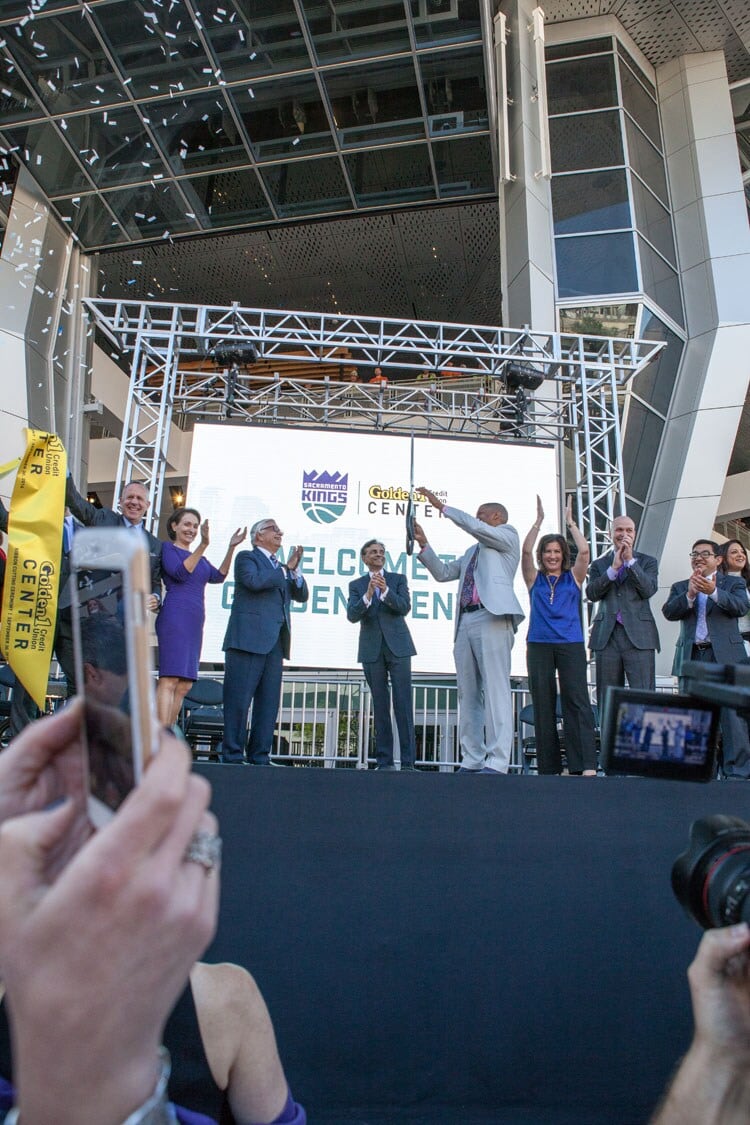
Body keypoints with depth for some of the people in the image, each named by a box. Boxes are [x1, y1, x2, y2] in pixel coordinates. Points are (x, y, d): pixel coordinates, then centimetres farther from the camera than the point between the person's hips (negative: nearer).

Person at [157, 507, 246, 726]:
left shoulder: (200, 558, 25)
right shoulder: (167, 548, 5)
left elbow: (218, 576, 7)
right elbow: (179, 573, -13)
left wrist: (231, 548, -1)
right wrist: (203, 546, -19)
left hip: (194, 623, 8)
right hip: (175, 618, -8)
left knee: (184, 686, 4)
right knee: (169, 680, -16)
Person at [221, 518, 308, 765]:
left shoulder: (281, 568, 26)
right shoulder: (246, 557, 6)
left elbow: (302, 596, 18)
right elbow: (254, 581, -15)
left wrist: (294, 571, 2)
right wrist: (285, 570, -4)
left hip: (275, 642, 7)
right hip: (249, 637, -7)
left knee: (269, 702, 4)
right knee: (239, 698, -6)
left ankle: (259, 757, 8)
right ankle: (232, 755, -1)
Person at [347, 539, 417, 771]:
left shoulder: (398, 579, 10)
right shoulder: (356, 585, 11)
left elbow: (405, 607, -4)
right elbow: (352, 616, -3)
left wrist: (385, 591, -20)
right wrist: (368, 595, -19)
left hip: (398, 646, -1)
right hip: (372, 650, 1)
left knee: (403, 703, -7)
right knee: (380, 706, 3)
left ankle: (408, 761, -5)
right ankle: (385, 761, 6)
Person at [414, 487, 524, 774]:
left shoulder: (507, 535, 12)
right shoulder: (472, 552, 31)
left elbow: (474, 526, -4)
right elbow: (442, 573, 26)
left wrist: (441, 506, 1)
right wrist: (423, 544, 17)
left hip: (492, 617, -8)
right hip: (466, 622, 8)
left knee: (495, 690, -13)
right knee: (468, 694, 3)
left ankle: (497, 762, -15)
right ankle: (472, 761, 5)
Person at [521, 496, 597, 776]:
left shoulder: (573, 577, 12)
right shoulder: (534, 579, 13)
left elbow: (584, 551, -1)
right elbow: (525, 551, 0)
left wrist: (570, 521, 6)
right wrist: (539, 520, 1)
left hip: (571, 645, -1)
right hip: (539, 646, 1)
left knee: (577, 700, -11)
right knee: (543, 705, 2)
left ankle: (586, 765, -15)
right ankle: (549, 766, 8)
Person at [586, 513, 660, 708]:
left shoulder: (647, 562, 13)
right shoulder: (599, 564, 15)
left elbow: (649, 590, -5)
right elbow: (591, 594, -1)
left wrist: (630, 560, -9)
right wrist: (613, 568, -9)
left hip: (638, 636, -1)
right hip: (606, 637, 2)